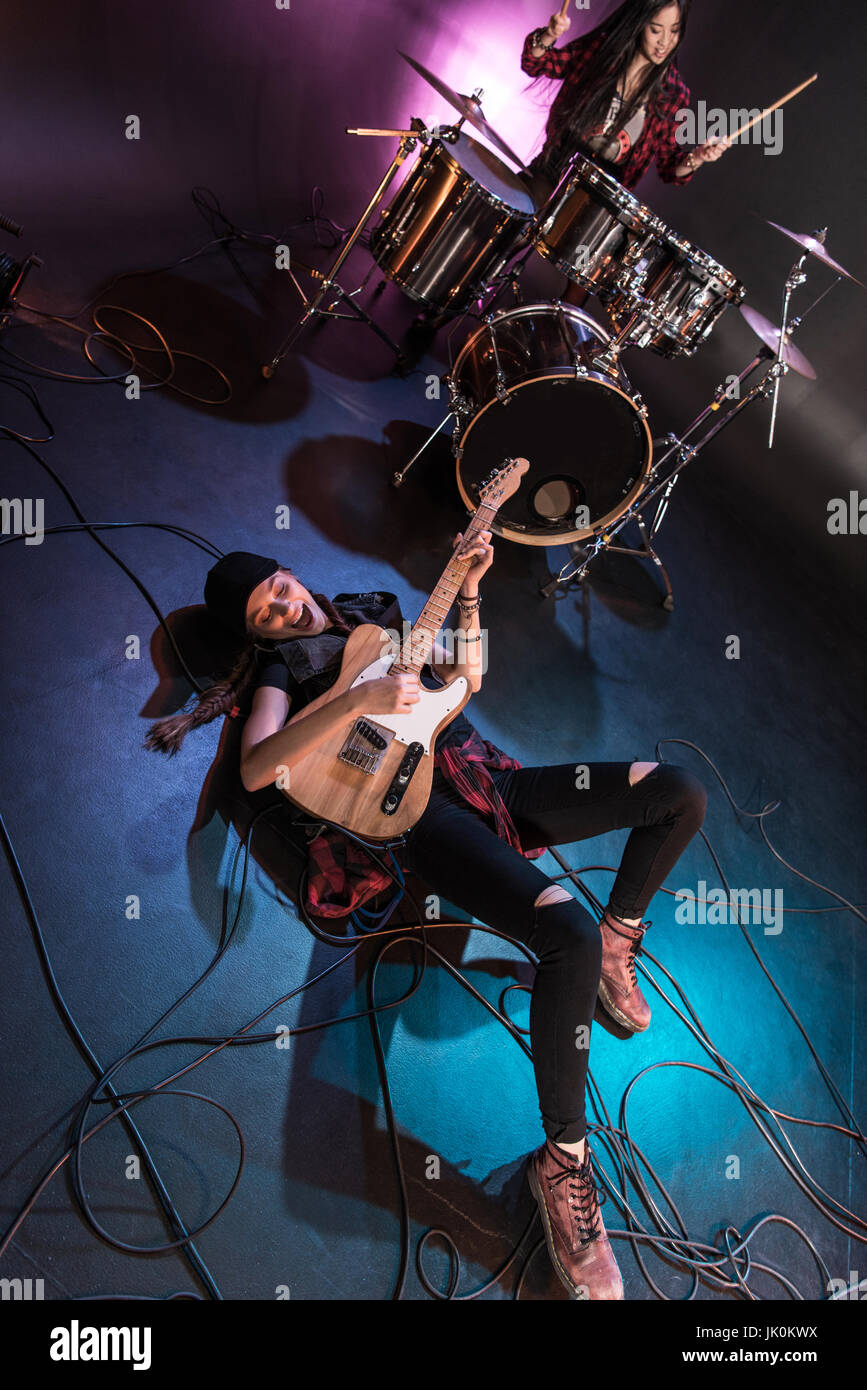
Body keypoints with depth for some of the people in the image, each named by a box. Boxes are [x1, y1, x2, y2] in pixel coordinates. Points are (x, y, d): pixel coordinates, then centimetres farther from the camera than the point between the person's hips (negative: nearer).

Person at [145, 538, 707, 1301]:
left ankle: (619, 940, 15)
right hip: (423, 810, -7)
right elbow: (255, 768, -15)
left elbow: (466, 675, 25)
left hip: (487, 783, 7)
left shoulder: (373, 619, 26)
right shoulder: (282, 665, 7)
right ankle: (564, 1160, -16)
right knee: (568, 932, -33)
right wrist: (358, 700, -23)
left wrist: (467, 587, 14)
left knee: (680, 790, -3)